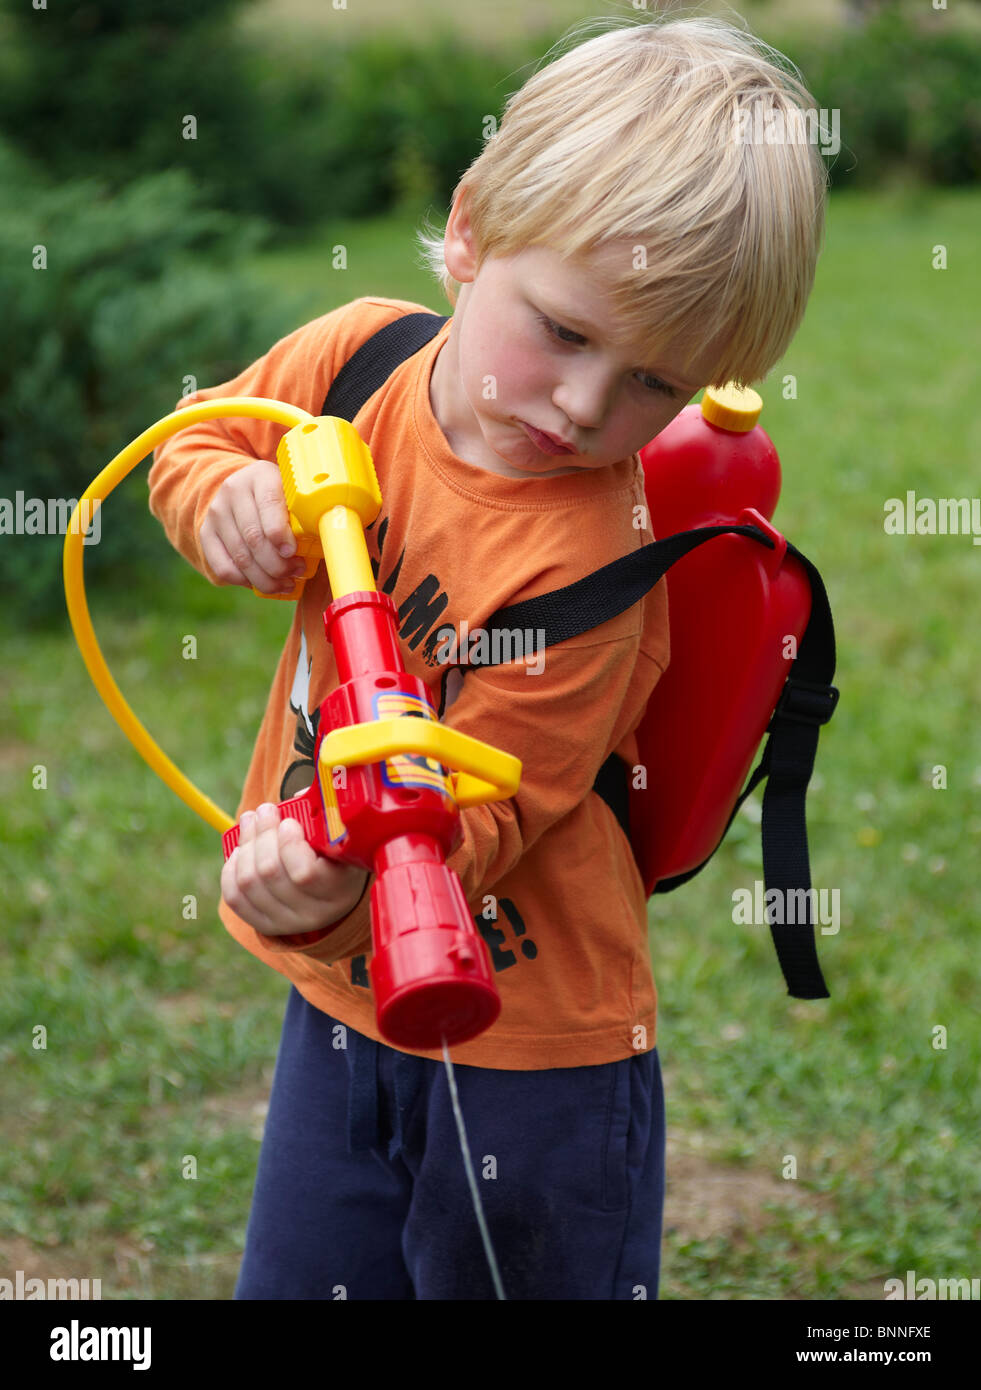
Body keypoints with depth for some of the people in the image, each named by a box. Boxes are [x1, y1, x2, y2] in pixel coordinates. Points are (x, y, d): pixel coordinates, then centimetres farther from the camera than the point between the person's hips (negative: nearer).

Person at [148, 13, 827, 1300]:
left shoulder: (587, 566, -27)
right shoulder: (362, 353, -8)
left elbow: (476, 811, -25)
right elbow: (199, 436, 10)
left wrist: (341, 888, -45)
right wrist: (230, 497, -14)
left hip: (524, 1057, -6)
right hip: (341, 997, 6)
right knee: (297, 1284, 20)